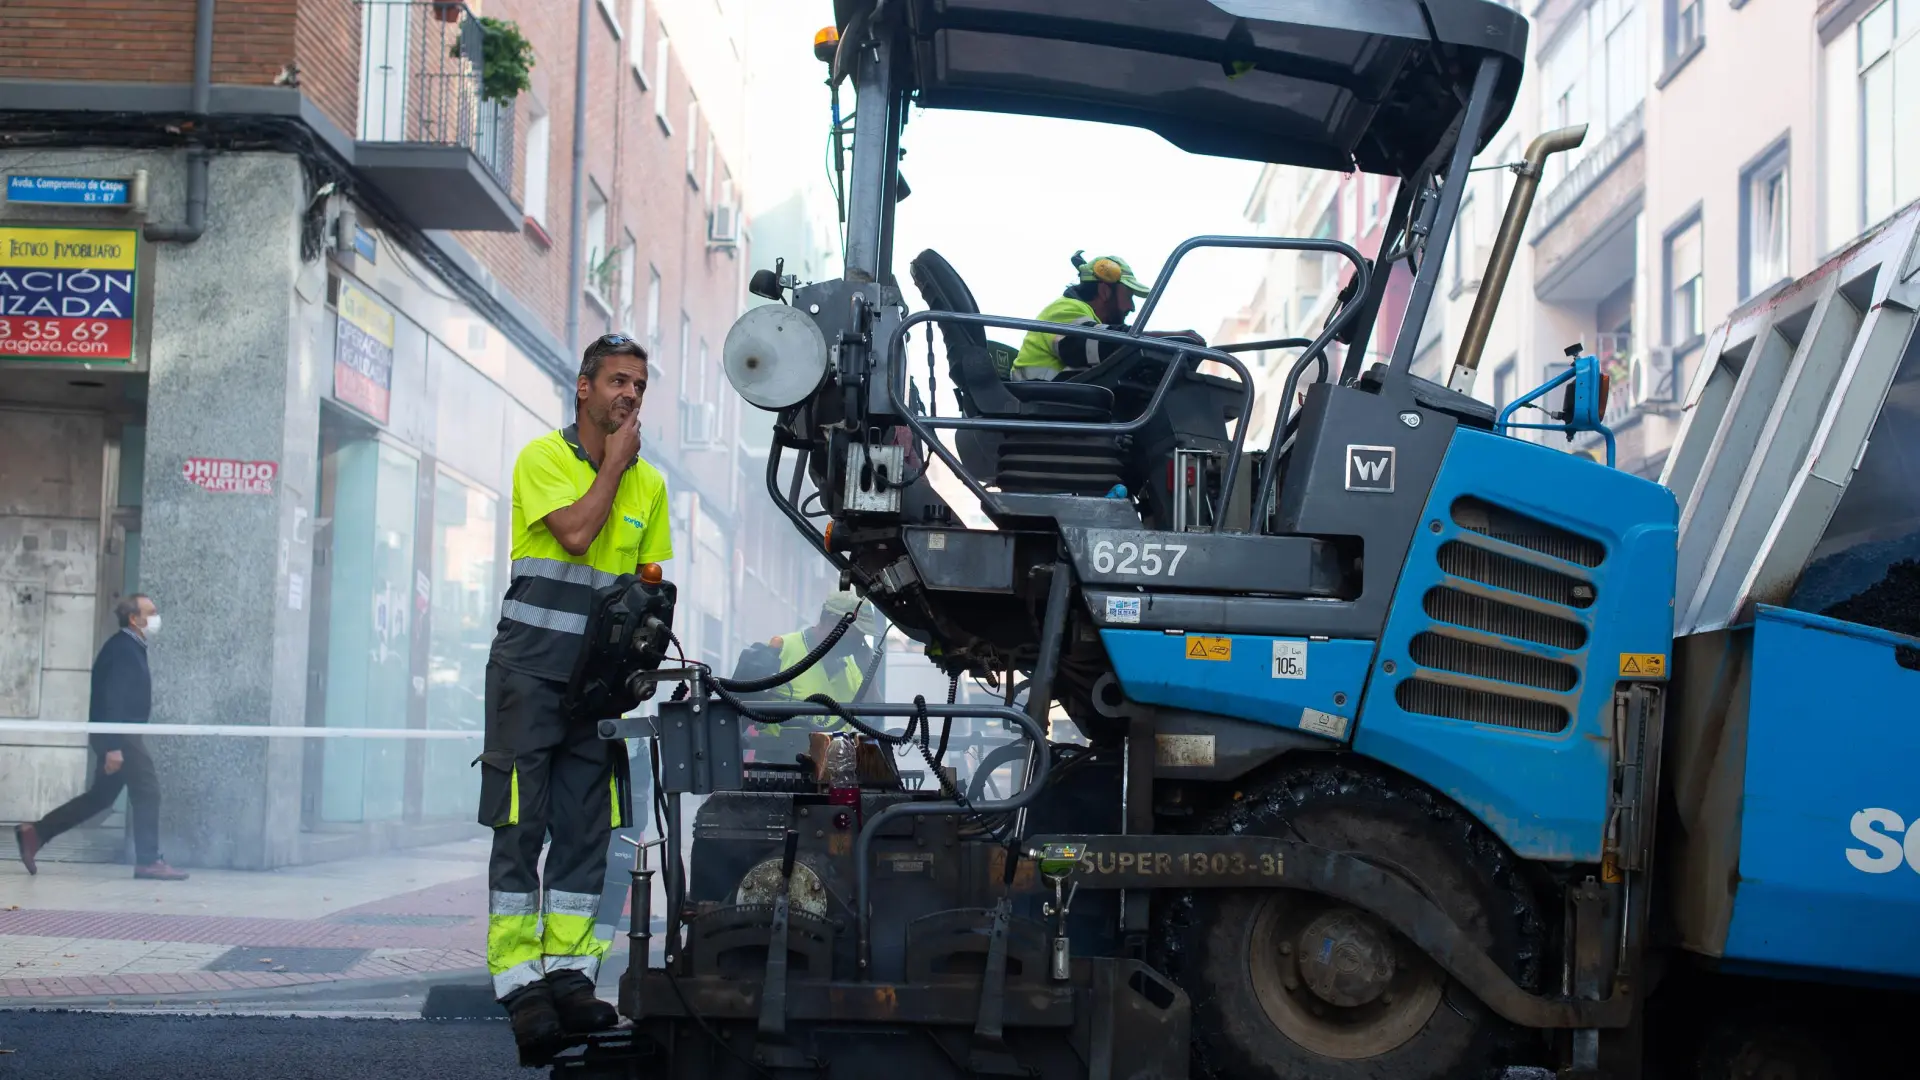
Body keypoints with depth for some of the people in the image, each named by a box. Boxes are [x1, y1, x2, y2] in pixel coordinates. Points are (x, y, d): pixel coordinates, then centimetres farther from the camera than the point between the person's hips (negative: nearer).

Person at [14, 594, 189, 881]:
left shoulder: (130, 648, 17)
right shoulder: (123, 648, -15)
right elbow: (113, 698, -21)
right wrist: (114, 746, -26)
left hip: (119, 734, 10)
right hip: (118, 734, -10)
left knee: (101, 795, 13)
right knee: (147, 790, -8)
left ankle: (34, 833, 15)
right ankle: (148, 861, -6)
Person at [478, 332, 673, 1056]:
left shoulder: (649, 483, 13)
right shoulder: (542, 458, -1)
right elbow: (576, 533, -18)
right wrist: (615, 460, -6)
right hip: (530, 668, -5)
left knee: (587, 830, 4)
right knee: (520, 828, -6)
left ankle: (569, 972, 9)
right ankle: (518, 983, -5)